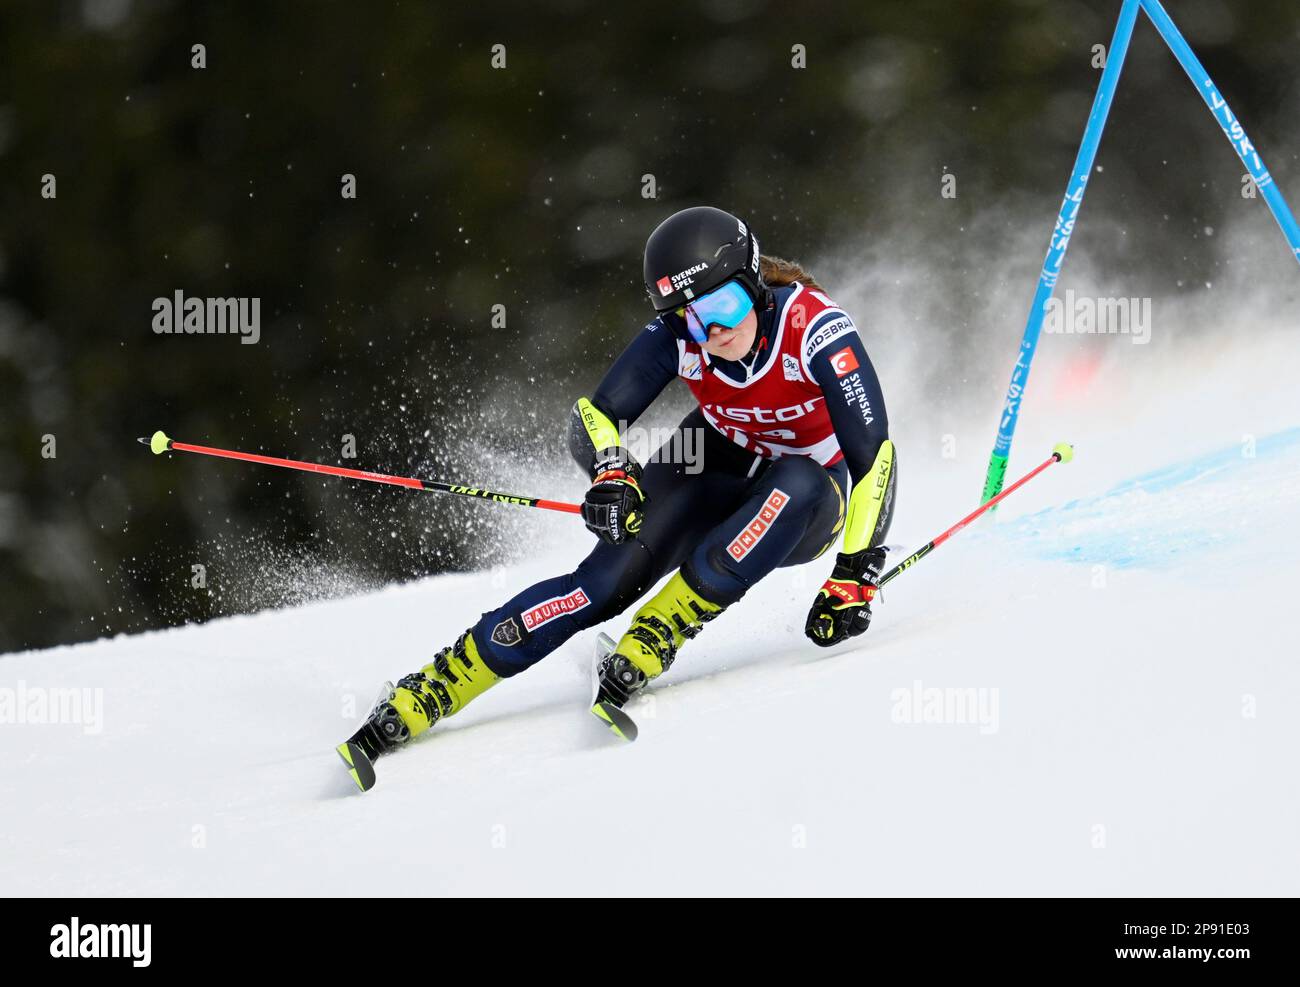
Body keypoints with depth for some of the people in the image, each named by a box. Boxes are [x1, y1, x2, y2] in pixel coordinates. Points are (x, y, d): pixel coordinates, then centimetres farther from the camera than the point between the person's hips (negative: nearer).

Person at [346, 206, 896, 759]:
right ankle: (423, 698, -22)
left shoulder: (813, 328, -28)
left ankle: (656, 636, -34)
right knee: (609, 578, -23)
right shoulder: (678, 336, -19)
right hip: (716, 474, 2)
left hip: (804, 512, -2)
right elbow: (593, 418, -15)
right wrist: (612, 473, -38)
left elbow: (873, 455, -29)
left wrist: (856, 575, -35)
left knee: (798, 484, -38)